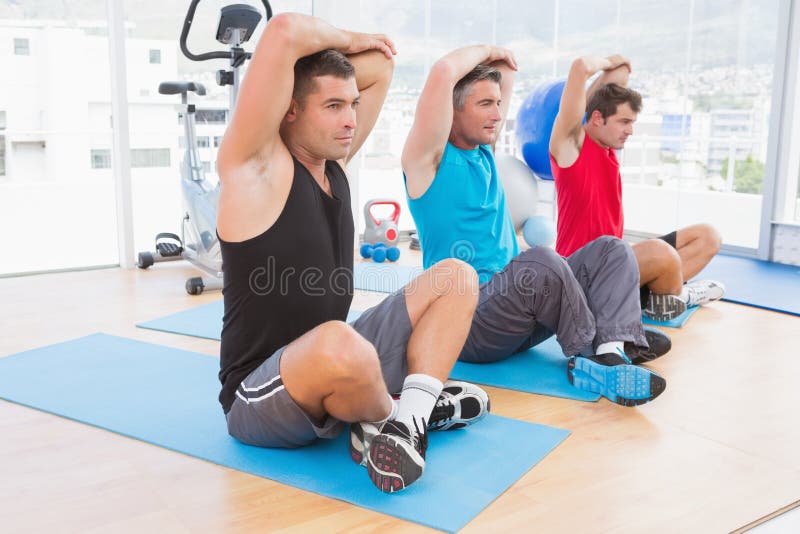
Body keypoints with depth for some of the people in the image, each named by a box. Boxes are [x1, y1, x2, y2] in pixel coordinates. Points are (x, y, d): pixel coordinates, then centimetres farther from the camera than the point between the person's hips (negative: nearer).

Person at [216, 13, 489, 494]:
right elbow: (285, 31, -25)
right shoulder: (255, 165, -14)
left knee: (457, 278, 4)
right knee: (339, 345, -42)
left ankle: (408, 419, -13)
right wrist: (342, 41, -7)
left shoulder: (334, 160, 7)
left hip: (334, 365, 8)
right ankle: (381, 418, -7)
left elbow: (380, 66, 14)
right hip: (260, 396, -8)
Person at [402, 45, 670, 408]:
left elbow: (506, 69, 28)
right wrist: (484, 51, -5)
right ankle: (591, 354, -18)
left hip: (510, 301, 9)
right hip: (466, 322, -9)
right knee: (540, 262, -37)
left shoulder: (484, 150, 16)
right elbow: (443, 72, -21)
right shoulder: (428, 159, -7)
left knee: (610, 249, -4)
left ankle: (613, 350, -29)